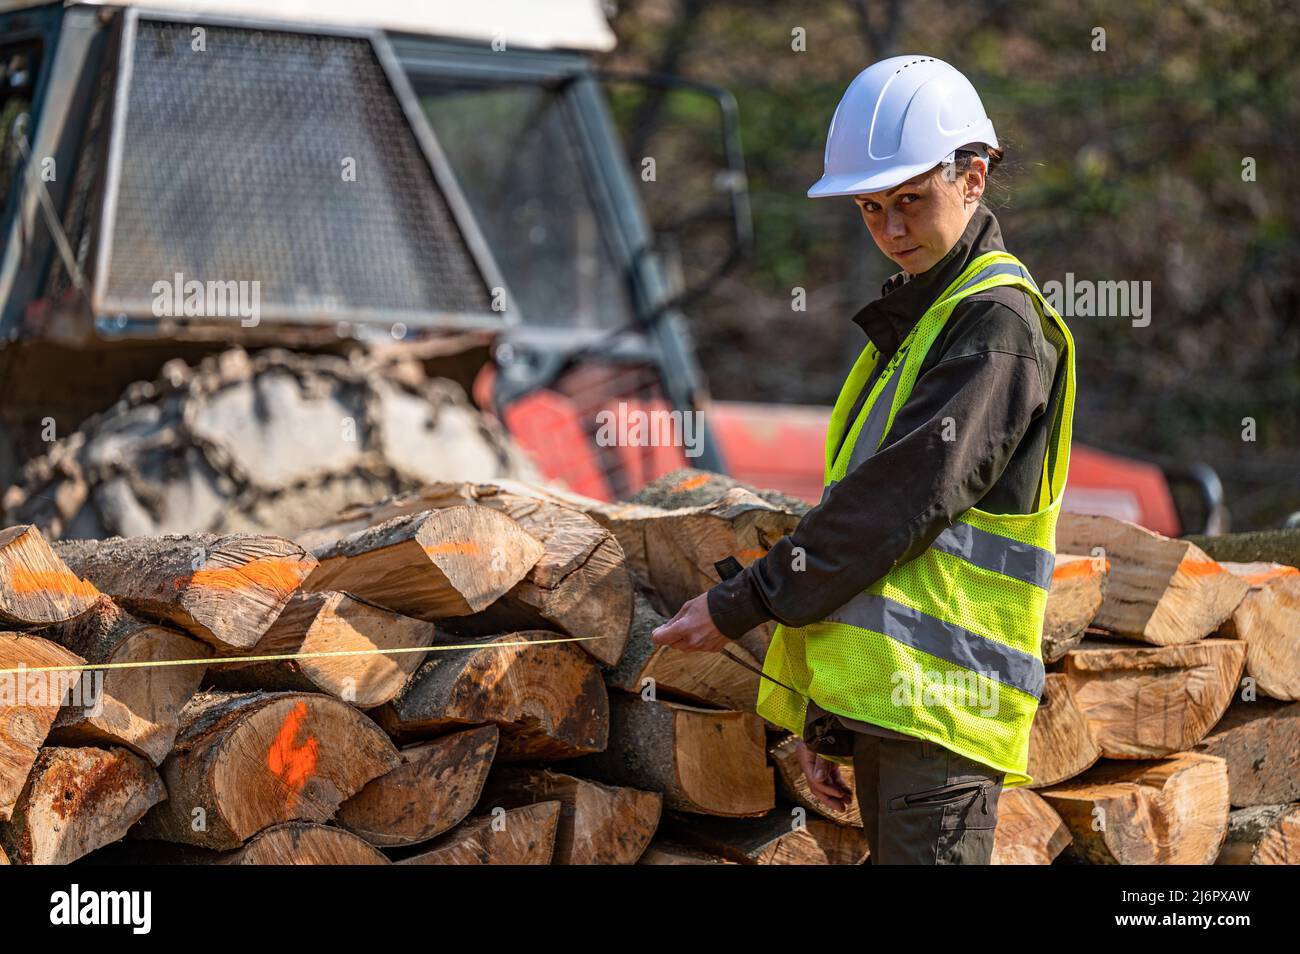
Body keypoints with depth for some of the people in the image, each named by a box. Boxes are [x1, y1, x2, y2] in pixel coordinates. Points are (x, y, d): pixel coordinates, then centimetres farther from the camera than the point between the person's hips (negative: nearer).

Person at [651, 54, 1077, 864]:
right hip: (884, 698, 10)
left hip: (940, 701, -9)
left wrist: (740, 605, -13)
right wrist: (826, 714, 18)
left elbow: (905, 497, -17)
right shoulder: (912, 322, 22)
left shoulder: (998, 324, -9)